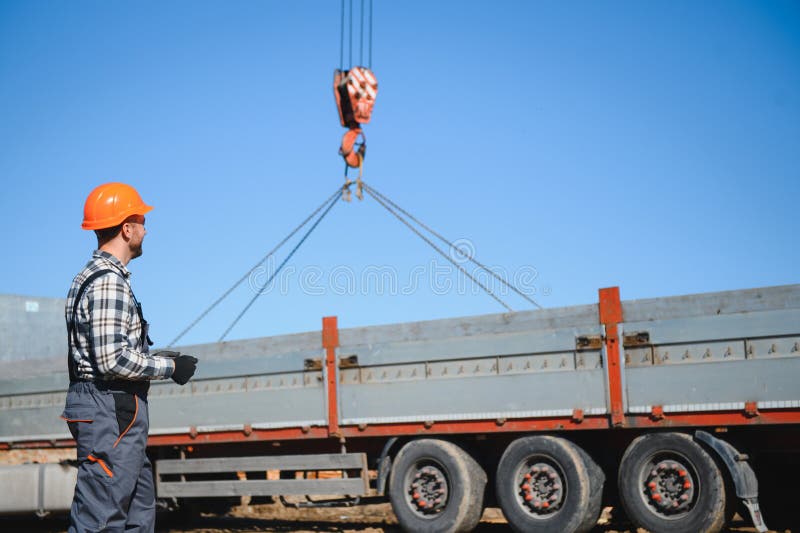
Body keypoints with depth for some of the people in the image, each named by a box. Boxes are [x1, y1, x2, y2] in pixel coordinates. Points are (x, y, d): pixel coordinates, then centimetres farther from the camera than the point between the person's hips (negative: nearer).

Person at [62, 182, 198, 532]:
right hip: (110, 412, -11)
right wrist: (169, 366, -10)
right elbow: (112, 360, -22)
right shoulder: (108, 281, -15)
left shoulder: (93, 276, 17)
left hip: (116, 412, 11)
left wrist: (158, 358, 14)